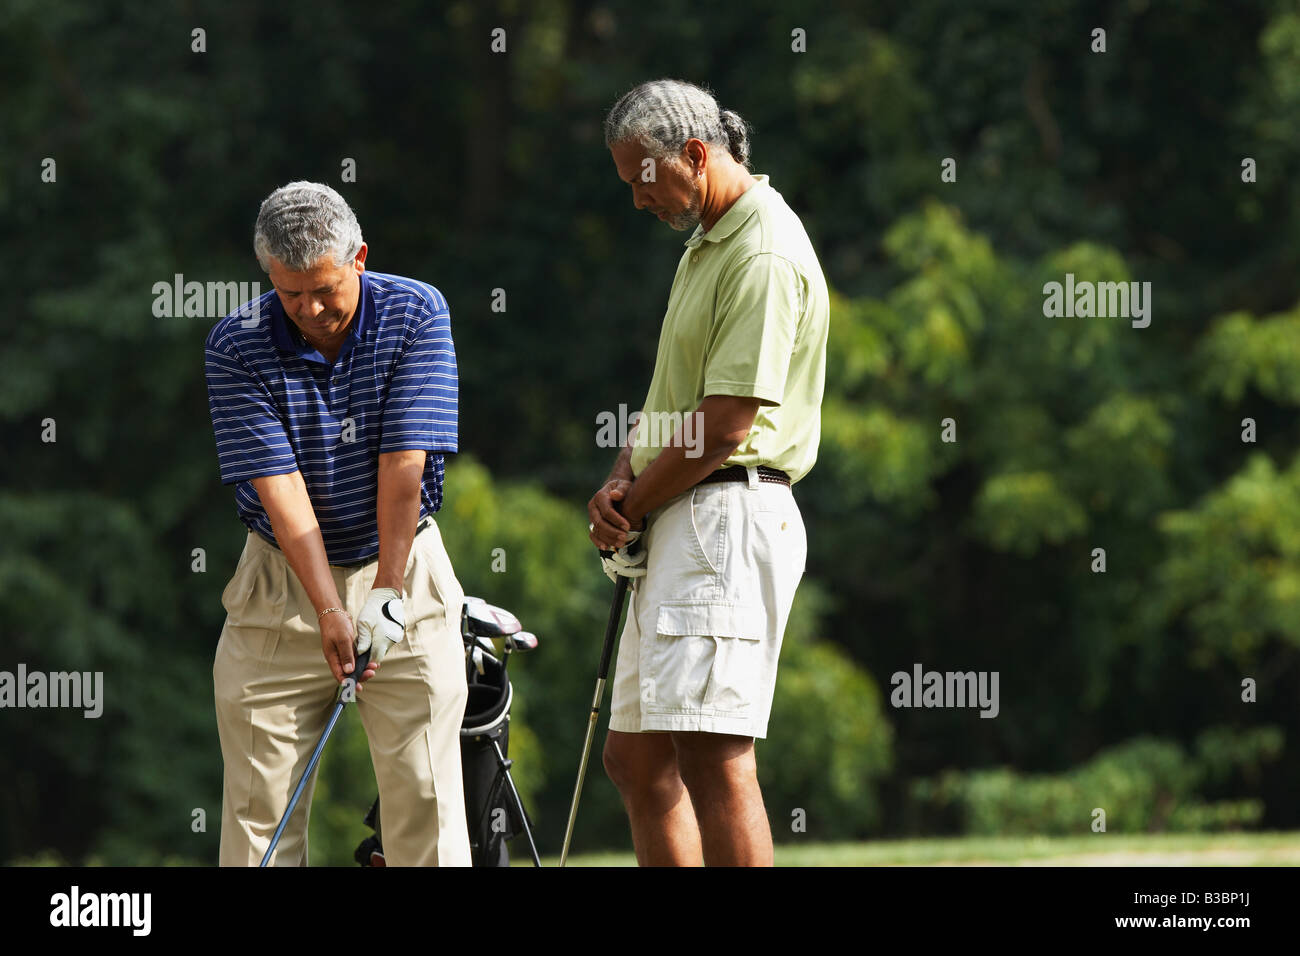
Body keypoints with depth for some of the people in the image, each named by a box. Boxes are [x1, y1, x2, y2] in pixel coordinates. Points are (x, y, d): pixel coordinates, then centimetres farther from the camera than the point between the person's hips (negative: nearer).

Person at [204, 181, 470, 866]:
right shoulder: (235, 347, -10)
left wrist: (386, 593, -20)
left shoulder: (416, 315, -9)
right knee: (259, 794, -3)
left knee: (424, 788, -5)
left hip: (403, 568, 0)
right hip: (284, 581, 0)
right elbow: (279, 486, -16)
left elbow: (404, 461, -15)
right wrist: (329, 611, -22)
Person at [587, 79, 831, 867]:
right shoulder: (707, 244, 19)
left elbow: (725, 427, -18)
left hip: (728, 516, -11)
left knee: (712, 752, -17)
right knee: (638, 757, 11)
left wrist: (632, 508, -7)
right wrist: (623, 479, 5)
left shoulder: (765, 257, -14)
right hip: (680, 526, 11)